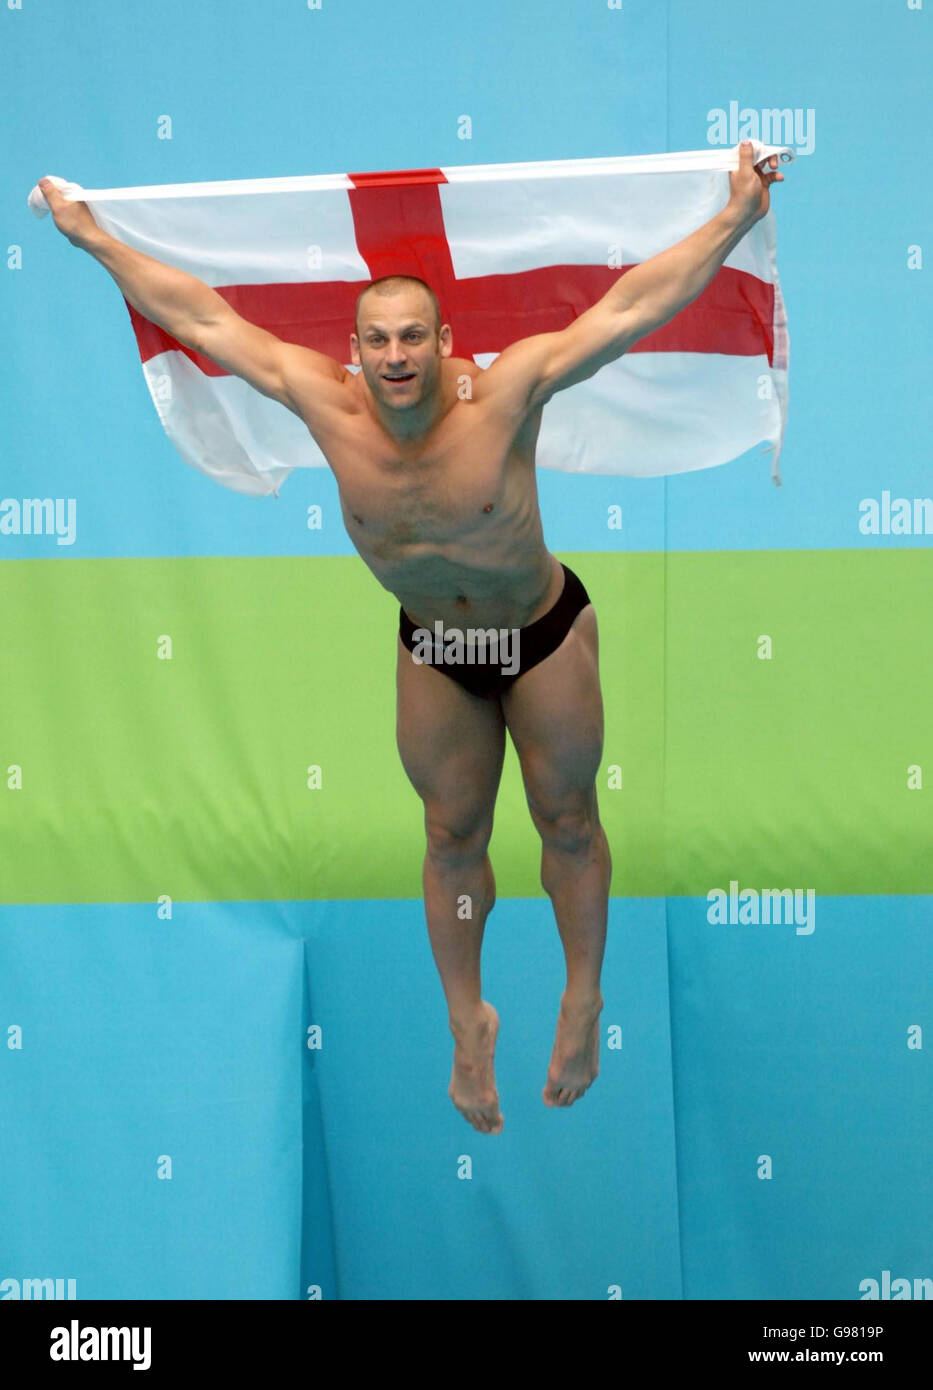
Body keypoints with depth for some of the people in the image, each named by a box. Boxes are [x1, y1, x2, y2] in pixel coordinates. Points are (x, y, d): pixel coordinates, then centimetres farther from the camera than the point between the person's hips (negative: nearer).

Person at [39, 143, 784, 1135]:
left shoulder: (505, 392, -29)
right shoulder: (330, 405, -21)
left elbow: (632, 306, -30)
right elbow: (202, 316, -14)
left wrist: (735, 218, -36)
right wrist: (93, 239, -10)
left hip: (545, 634, -2)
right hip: (432, 650, 2)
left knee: (567, 820, 11)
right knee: (453, 835, 12)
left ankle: (583, 999, 31)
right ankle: (468, 1023, 29)